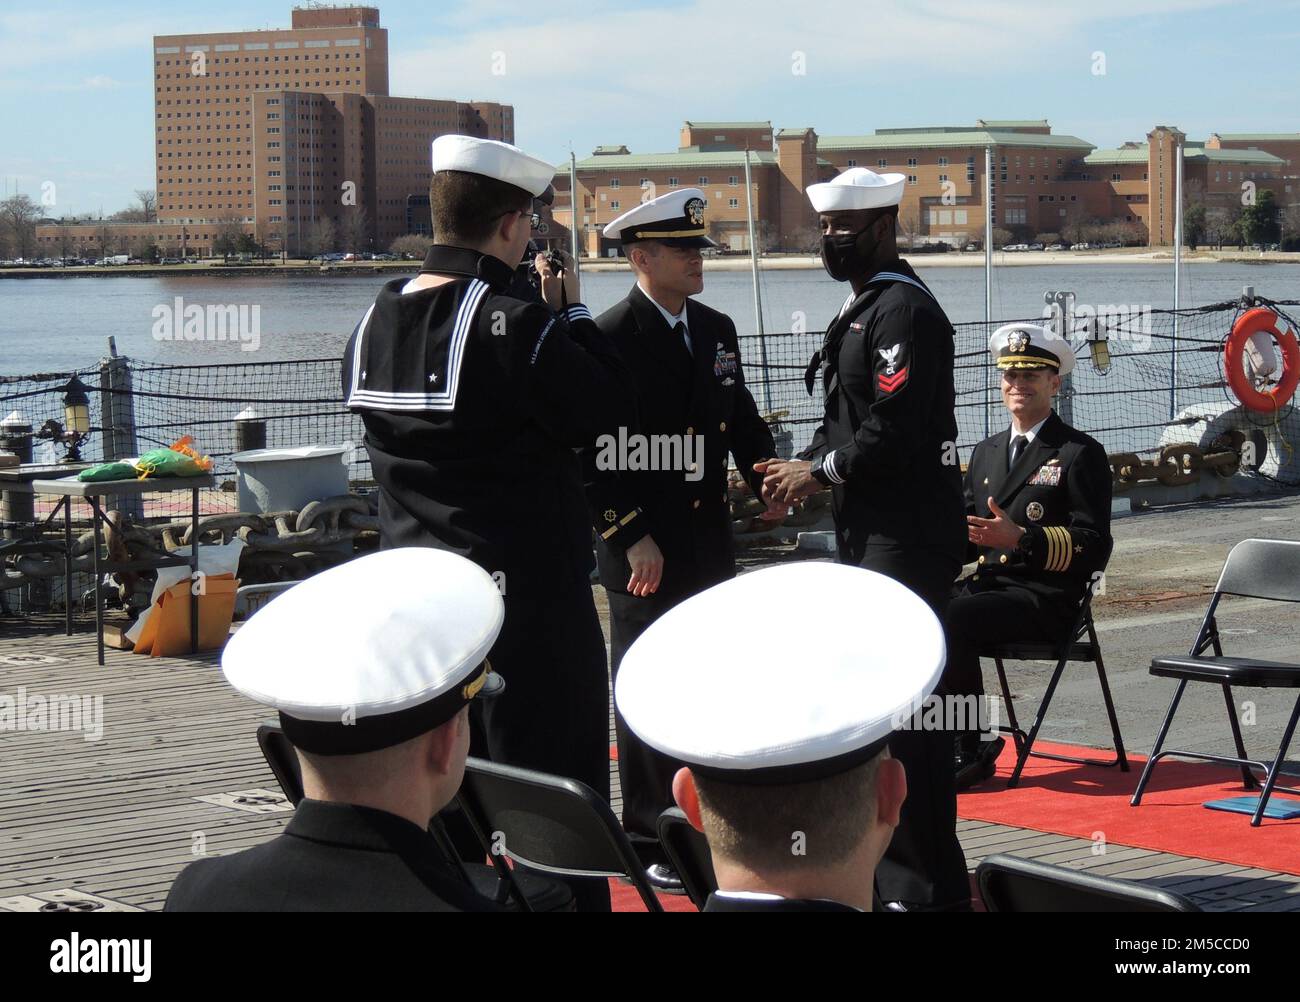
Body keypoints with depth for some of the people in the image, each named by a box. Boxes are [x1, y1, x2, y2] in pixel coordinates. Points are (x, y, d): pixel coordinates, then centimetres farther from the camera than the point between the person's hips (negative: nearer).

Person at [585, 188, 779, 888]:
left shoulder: (716, 330, 12)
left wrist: (768, 482, 1)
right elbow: (595, 454, -13)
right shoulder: (609, 340, -10)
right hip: (644, 552, -7)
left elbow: (740, 419, 19)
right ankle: (651, 842, 8)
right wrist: (632, 538, -17)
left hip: (710, 545, 7)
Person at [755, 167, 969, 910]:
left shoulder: (903, 310, -15)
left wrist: (821, 472, -12)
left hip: (909, 534, -10)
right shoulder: (863, 305, 17)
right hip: (872, 528, 10)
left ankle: (931, 884, -3)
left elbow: (896, 430, -22)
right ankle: (903, 868, 25)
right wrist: (806, 466, 4)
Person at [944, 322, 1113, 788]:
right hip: (988, 583, 6)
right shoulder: (986, 452, 21)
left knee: (952, 619, -31)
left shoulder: (1081, 454, 0)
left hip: (1045, 597, -6)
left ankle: (973, 749, -17)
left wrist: (1020, 538, -22)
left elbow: (1093, 546, -8)